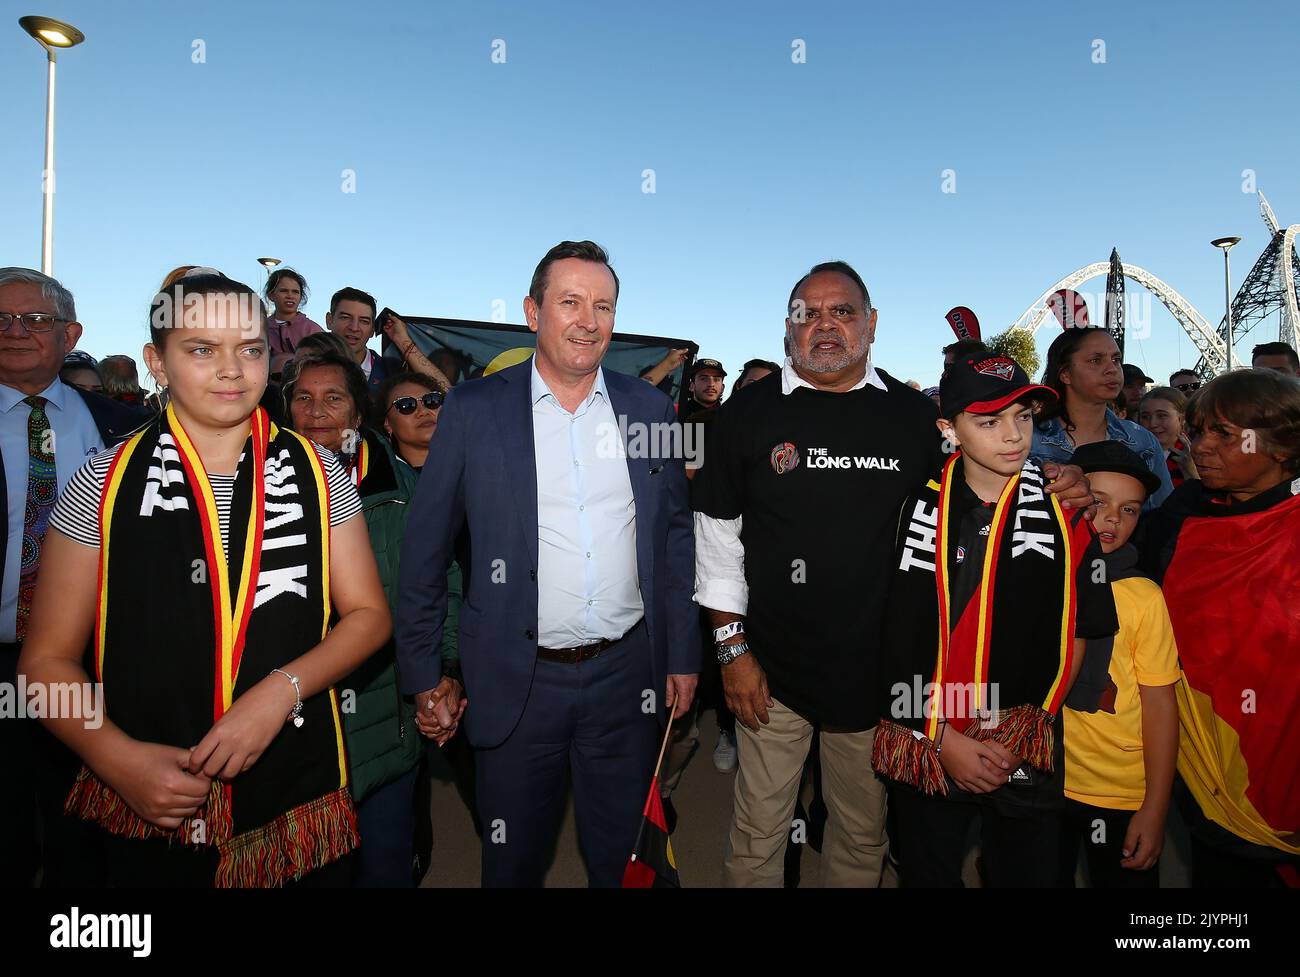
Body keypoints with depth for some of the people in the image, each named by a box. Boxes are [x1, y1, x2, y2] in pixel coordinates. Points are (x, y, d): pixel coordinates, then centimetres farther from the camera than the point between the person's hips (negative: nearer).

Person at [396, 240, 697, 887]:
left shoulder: (649, 409, 2)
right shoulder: (473, 410, -5)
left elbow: (675, 538, 7)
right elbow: (426, 550, -1)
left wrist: (682, 656, 6)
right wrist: (423, 673, 0)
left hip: (627, 674, 2)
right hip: (519, 679, -1)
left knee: (623, 858, 19)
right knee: (512, 862, 18)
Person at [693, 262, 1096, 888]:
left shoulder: (913, 414, 1)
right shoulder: (749, 412, -4)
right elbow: (718, 536, -2)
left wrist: (1055, 495, -6)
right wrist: (732, 648, -5)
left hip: (877, 670, 2)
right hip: (773, 669, -1)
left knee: (863, 834, 20)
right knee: (758, 834, 11)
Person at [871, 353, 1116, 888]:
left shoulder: (1064, 513, -4)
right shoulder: (916, 511, -8)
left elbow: (1076, 634, 0)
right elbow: (897, 640, -7)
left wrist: (1030, 730, -7)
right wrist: (941, 738, -11)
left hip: (1027, 758, 1)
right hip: (927, 750, 0)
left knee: (1028, 874, 17)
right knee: (928, 874, 18)